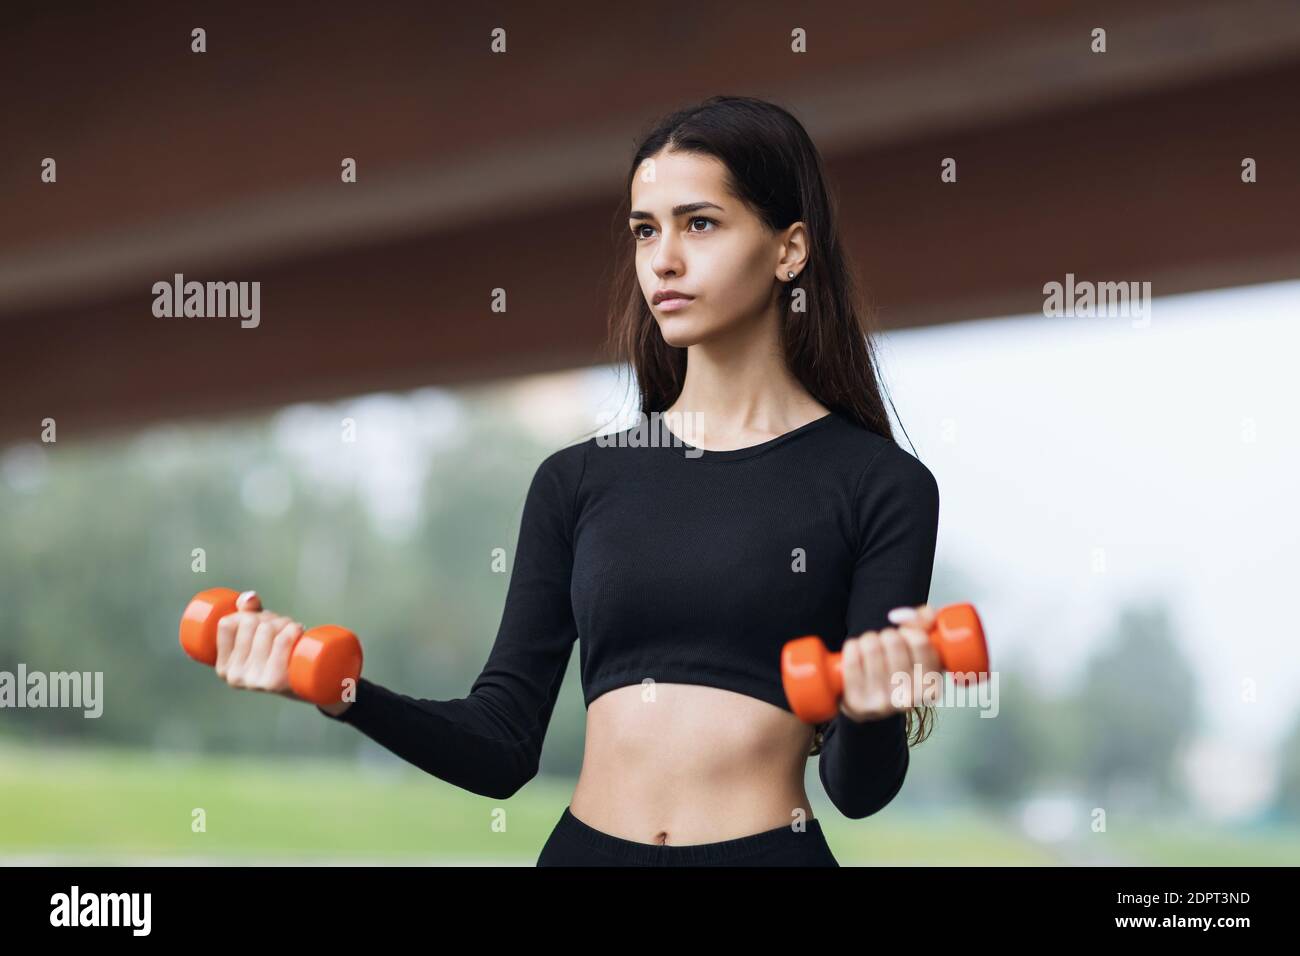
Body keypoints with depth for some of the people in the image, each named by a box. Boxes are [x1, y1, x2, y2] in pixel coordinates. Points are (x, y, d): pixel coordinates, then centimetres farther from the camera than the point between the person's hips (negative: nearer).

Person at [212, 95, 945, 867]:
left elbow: (859, 787, -7)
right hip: (587, 846, 3)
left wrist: (876, 709, -27)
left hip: (763, 850, -3)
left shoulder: (878, 486, -5)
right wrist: (343, 692, -12)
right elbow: (503, 749, 3)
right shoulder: (577, 481, 5)